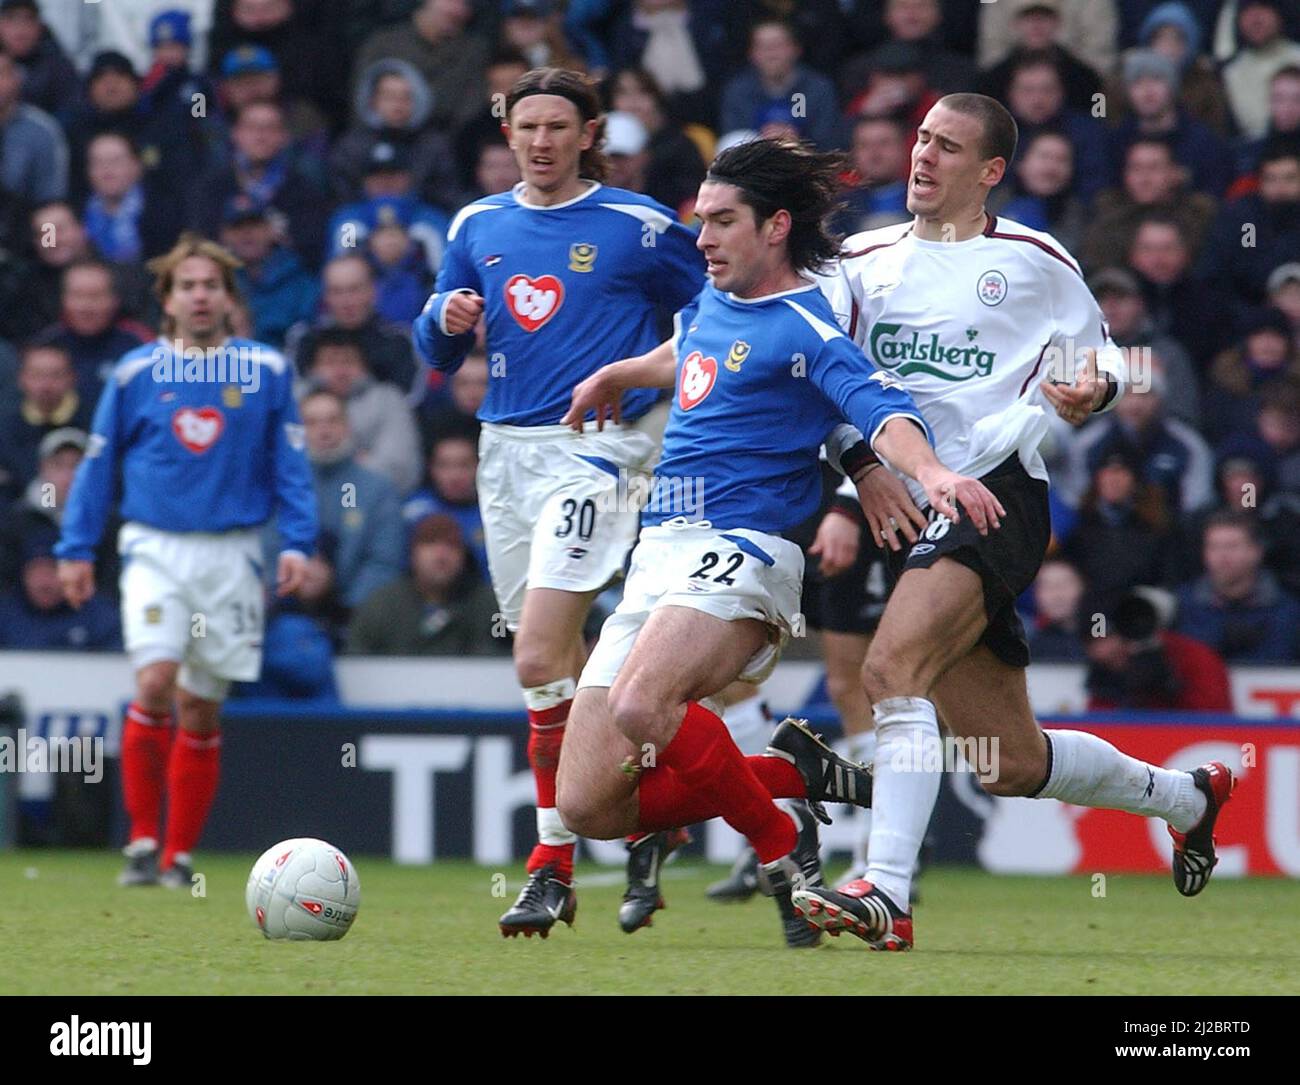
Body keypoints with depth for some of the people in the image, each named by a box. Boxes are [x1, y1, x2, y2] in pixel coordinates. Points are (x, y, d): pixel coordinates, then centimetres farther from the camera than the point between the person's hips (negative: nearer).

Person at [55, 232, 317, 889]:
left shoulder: (266, 372, 3)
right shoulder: (135, 373, 3)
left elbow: (290, 464, 6)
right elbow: (97, 464, 9)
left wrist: (297, 542, -4)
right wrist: (76, 550, 6)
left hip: (231, 556, 1)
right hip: (155, 550, -1)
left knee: (201, 712, 4)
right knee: (155, 682, -18)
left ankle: (179, 855, 14)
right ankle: (142, 841, -8)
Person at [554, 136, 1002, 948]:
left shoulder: (806, 329, -8)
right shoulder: (714, 302, 16)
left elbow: (882, 410, -26)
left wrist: (931, 471, -44)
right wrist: (615, 375, 50)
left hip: (738, 553, -8)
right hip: (659, 553, 8)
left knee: (642, 706, -38)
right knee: (590, 807, -3)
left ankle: (781, 846, -15)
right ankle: (792, 773, 12)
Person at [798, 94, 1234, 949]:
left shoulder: (1034, 261, 6)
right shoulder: (865, 262, 14)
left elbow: (1102, 353, 17)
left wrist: (1094, 388, -7)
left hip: (997, 490, -5)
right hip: (909, 510, 5)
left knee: (892, 667, -29)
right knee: (1015, 765, 9)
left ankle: (888, 895, -34)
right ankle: (1185, 798, 36)